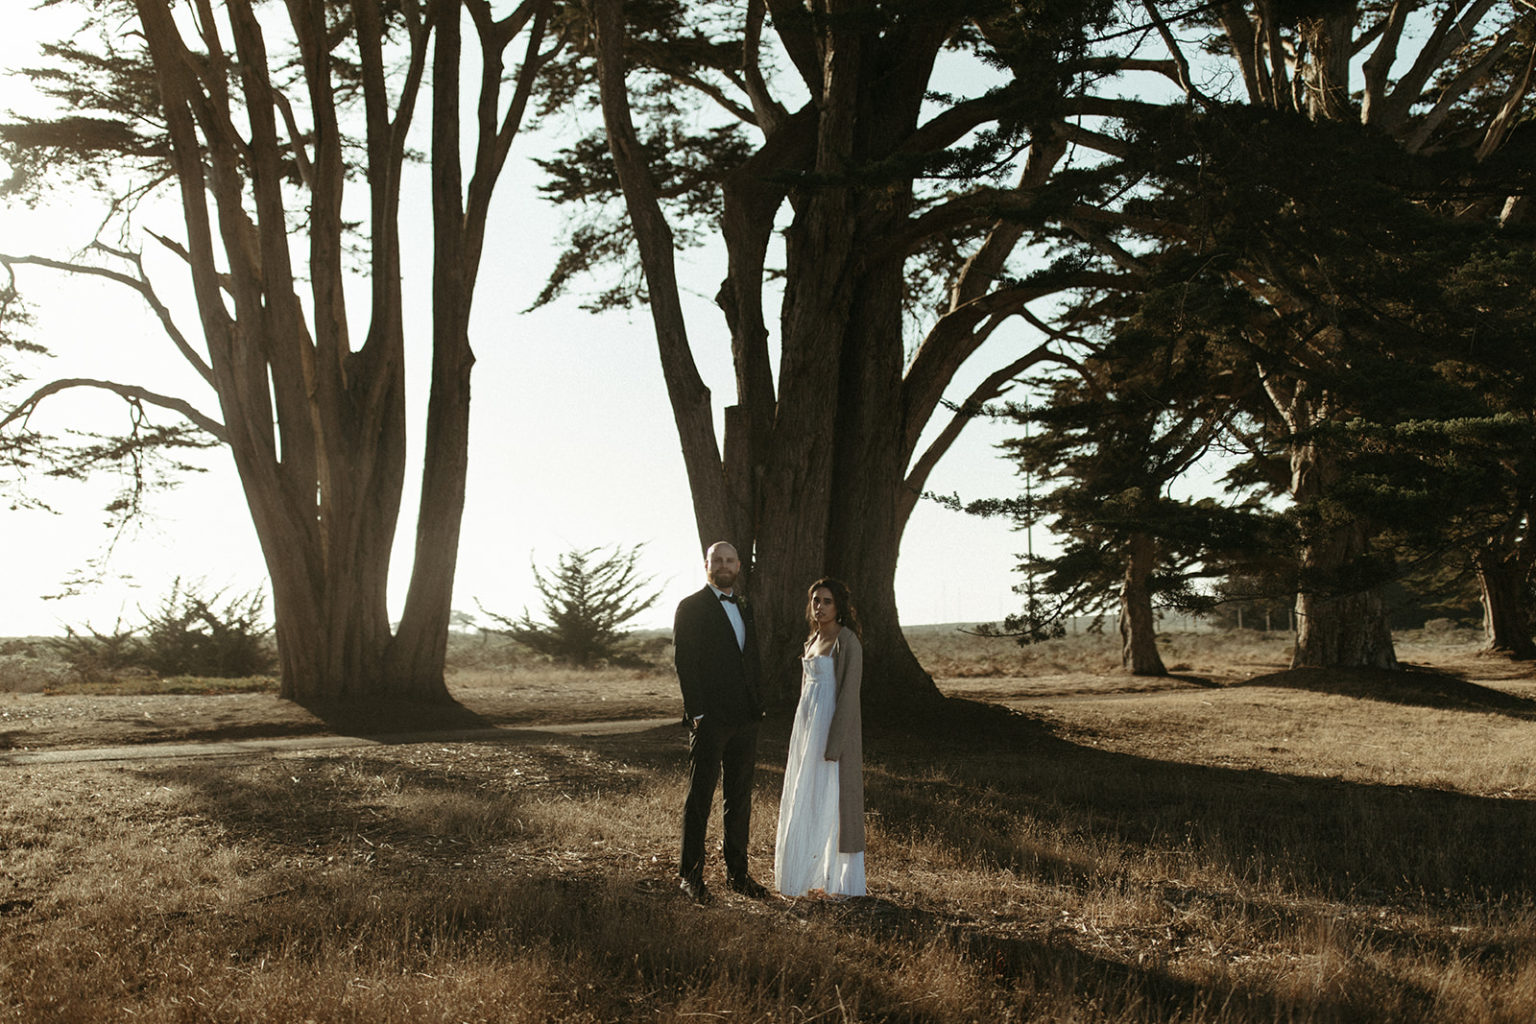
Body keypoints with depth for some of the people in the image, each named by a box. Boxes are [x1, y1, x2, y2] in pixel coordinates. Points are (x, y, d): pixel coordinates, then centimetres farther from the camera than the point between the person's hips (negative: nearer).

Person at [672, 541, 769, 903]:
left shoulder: (744, 607, 16)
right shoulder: (691, 608, -5)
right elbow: (684, 662, -11)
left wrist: (756, 706, 9)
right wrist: (697, 713, -16)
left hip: (744, 720, 6)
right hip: (709, 720, -6)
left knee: (740, 798, 11)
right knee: (699, 798, 0)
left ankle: (737, 872, 20)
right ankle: (690, 875, 8)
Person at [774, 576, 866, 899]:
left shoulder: (847, 641, -12)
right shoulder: (813, 641, 14)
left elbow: (849, 693, -17)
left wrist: (834, 744, -21)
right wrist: (799, 740, 18)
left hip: (834, 726, -9)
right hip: (807, 726, 9)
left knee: (831, 802, -3)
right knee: (808, 803, 11)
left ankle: (845, 881, 7)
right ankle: (822, 876, 21)